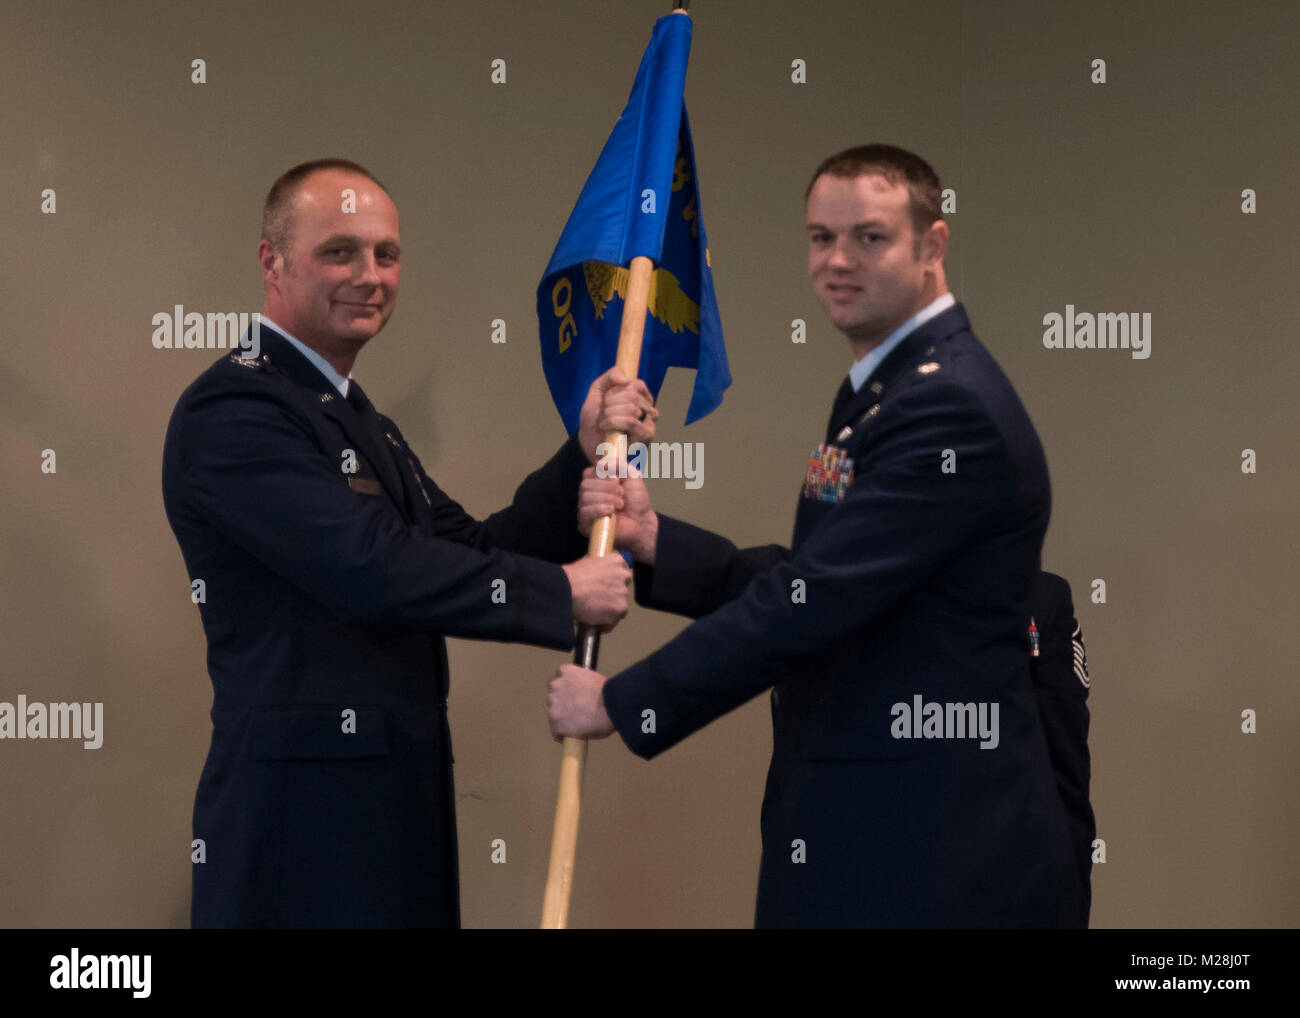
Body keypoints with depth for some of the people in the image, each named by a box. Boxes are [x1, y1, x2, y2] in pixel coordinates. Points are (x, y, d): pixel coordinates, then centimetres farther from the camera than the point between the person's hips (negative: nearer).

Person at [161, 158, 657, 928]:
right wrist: (562, 593, -13)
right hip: (304, 815, -9)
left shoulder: (367, 426, 19)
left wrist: (586, 454, 0)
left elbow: (470, 555, 12)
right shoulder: (232, 411, -11)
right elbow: (372, 569, -20)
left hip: (399, 803, 9)